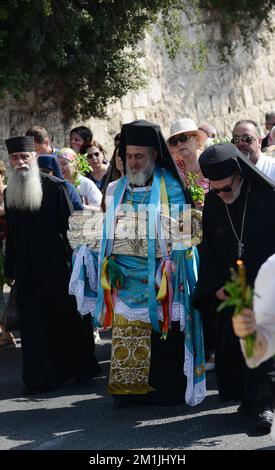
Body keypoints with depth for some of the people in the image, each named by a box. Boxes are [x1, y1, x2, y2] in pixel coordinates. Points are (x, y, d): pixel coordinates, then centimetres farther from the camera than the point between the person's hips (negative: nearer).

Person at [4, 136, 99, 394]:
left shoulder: (55, 186, -7)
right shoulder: (9, 193, 8)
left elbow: (69, 225, -6)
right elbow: (10, 234, 13)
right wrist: (10, 269, 12)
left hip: (55, 266, -4)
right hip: (26, 271, 4)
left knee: (66, 317, 6)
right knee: (33, 322, 5)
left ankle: (81, 368, 21)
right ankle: (39, 376, 13)